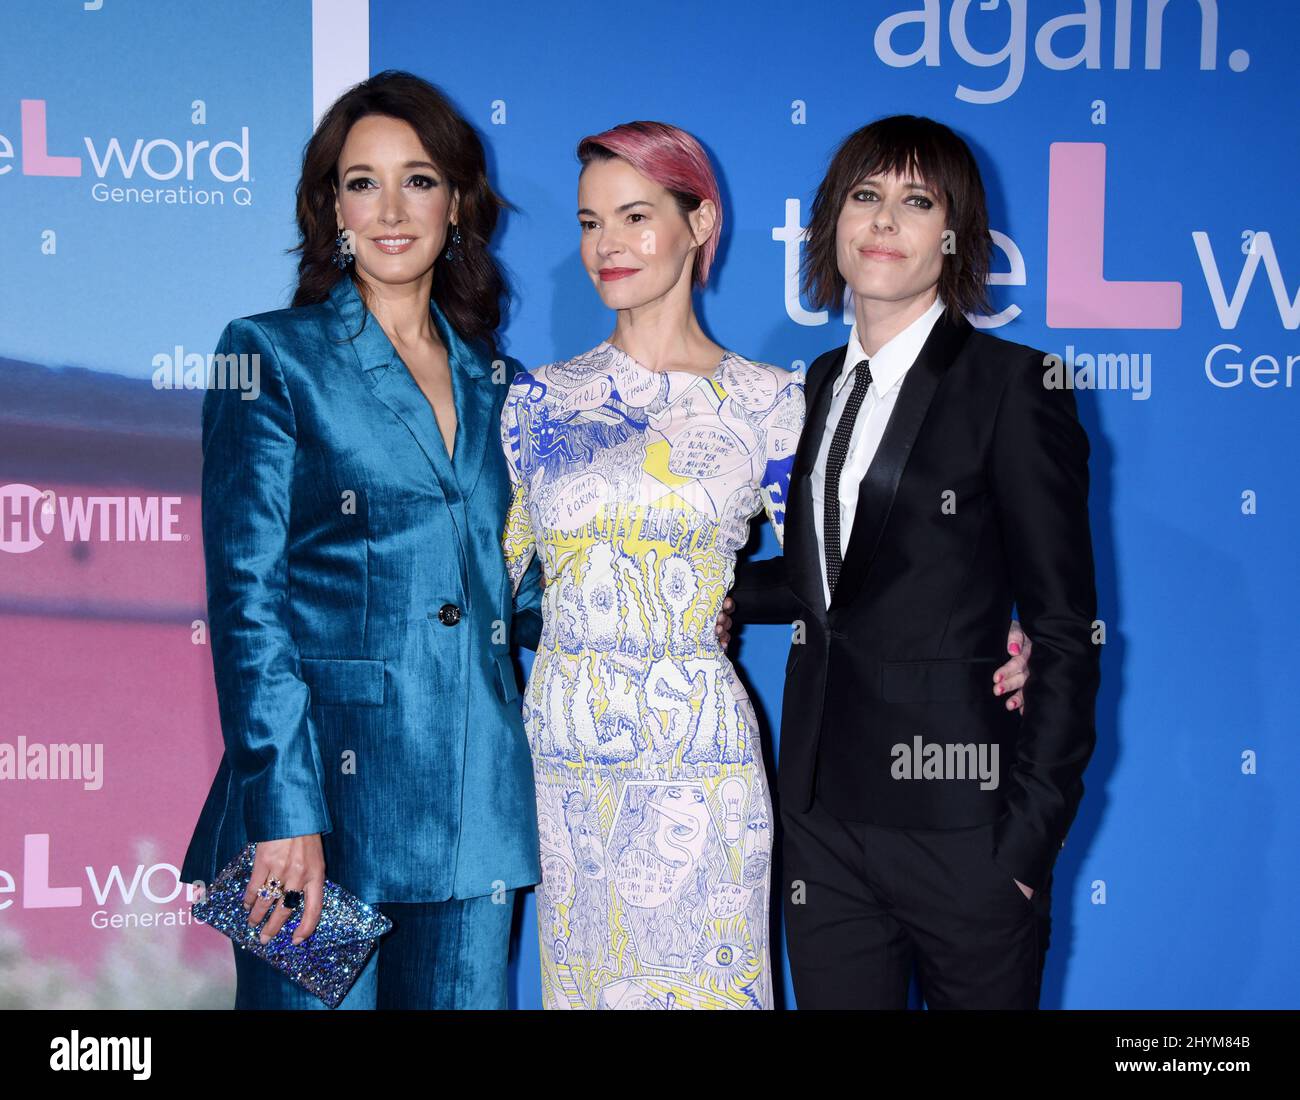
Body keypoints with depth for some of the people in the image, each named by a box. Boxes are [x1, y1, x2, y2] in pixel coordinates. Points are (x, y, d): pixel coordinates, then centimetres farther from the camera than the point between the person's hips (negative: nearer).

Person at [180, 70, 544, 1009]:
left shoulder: (493, 382, 14)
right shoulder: (272, 357, -1)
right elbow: (247, 594, -8)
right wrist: (283, 808, -16)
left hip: (475, 805, 5)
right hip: (329, 794, -4)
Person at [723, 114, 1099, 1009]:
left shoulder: (1012, 385, -8)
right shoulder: (823, 382, 11)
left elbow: (1065, 627, -10)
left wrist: (1034, 827, -14)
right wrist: (728, 593, 1)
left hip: (958, 820, -5)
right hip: (825, 808, 6)